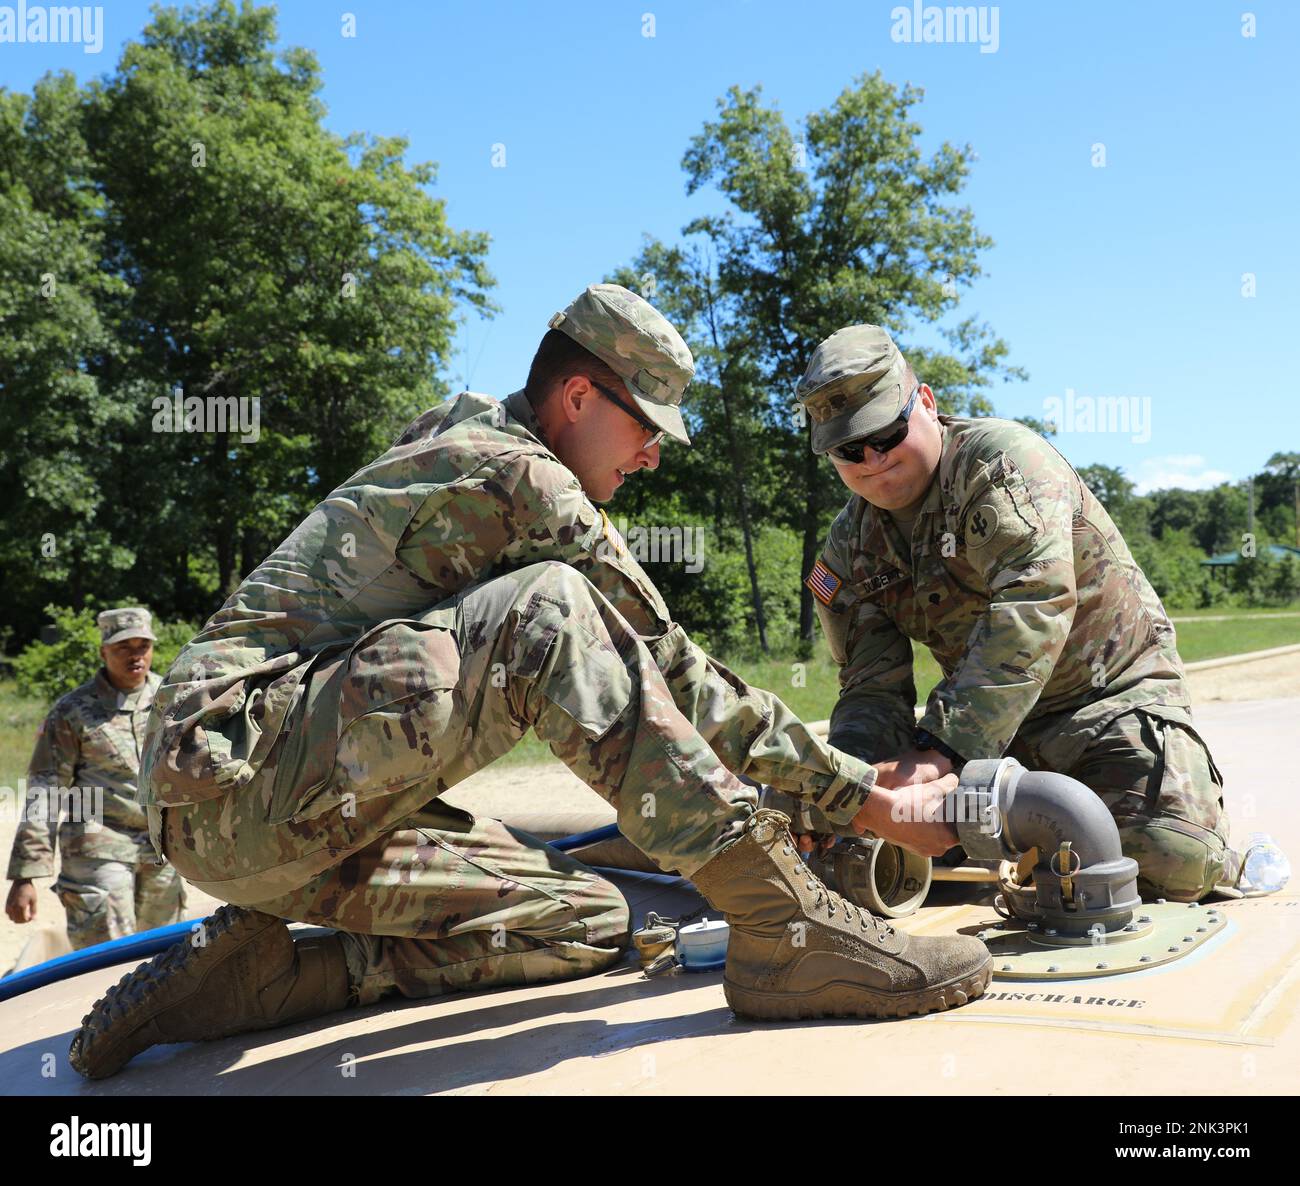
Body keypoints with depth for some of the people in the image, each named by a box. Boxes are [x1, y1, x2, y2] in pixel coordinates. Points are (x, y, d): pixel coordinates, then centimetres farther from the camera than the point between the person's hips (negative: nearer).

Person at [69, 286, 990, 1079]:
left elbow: (633, 679, 21)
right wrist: (868, 800, -4)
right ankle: (789, 934, -27)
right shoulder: (514, 473, -11)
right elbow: (669, 669, -12)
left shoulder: (480, 451, 19)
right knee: (549, 610, -27)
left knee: (588, 921, 7)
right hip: (242, 768, -10)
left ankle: (255, 971, 2)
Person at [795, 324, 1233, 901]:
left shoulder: (1000, 457, -19)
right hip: (995, 720, 6)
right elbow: (871, 689, -3)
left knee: (1167, 864, -25)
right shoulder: (849, 549, 0)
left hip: (1113, 696, -5)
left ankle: (1231, 857, 14)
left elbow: (1035, 605, -33)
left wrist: (942, 747, -41)